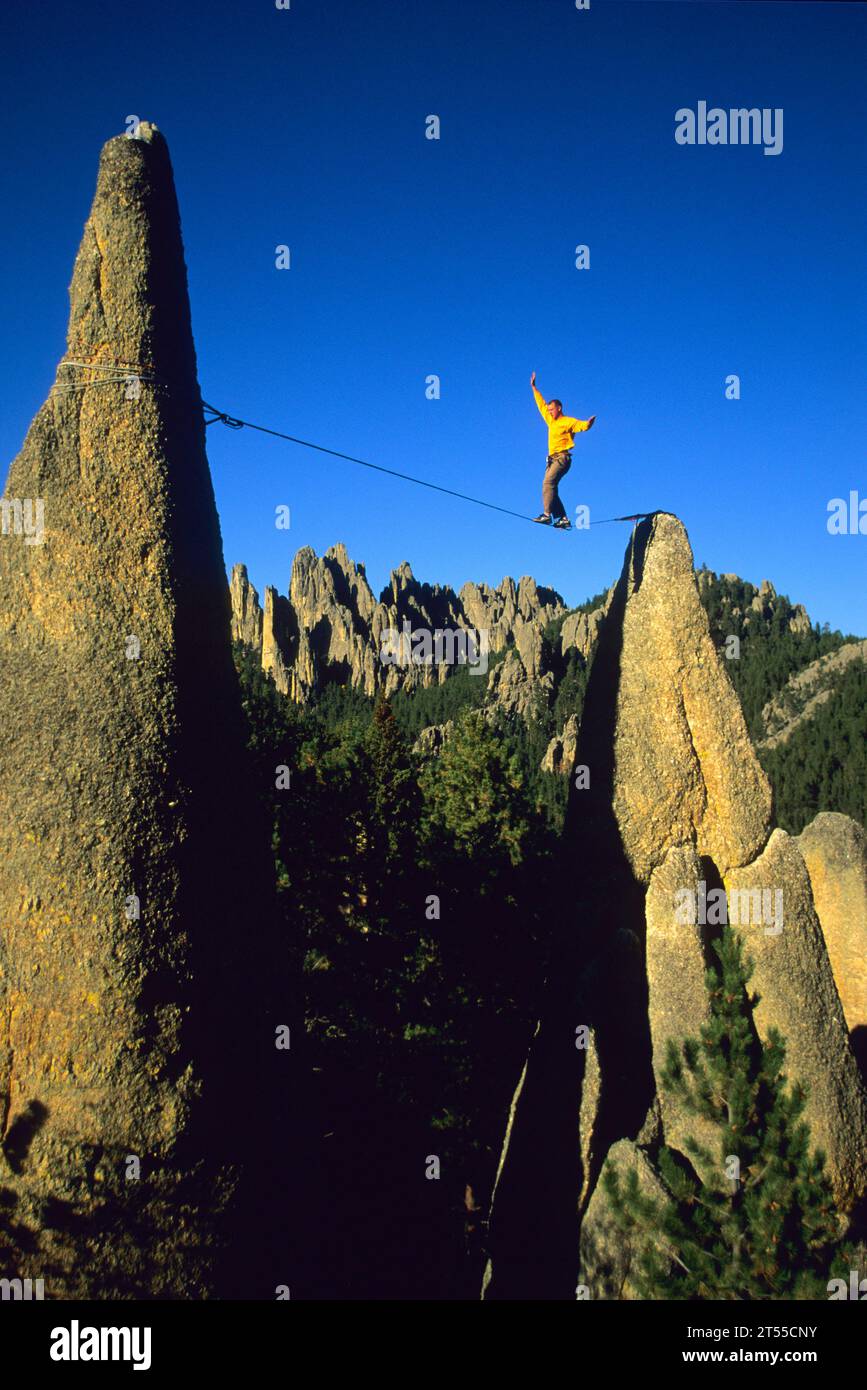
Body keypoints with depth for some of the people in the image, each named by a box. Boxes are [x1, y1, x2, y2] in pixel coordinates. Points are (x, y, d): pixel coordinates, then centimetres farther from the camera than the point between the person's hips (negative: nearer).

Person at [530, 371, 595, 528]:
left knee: (548, 482, -23)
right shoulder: (551, 421, 22)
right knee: (550, 486, -1)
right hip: (552, 459, 8)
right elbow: (541, 404, 30)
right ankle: (563, 518, -4)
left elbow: (582, 425, -16)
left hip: (562, 458, -8)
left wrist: (589, 422, -39)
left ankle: (547, 515, -30)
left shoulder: (568, 422, 0)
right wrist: (534, 387, 35)